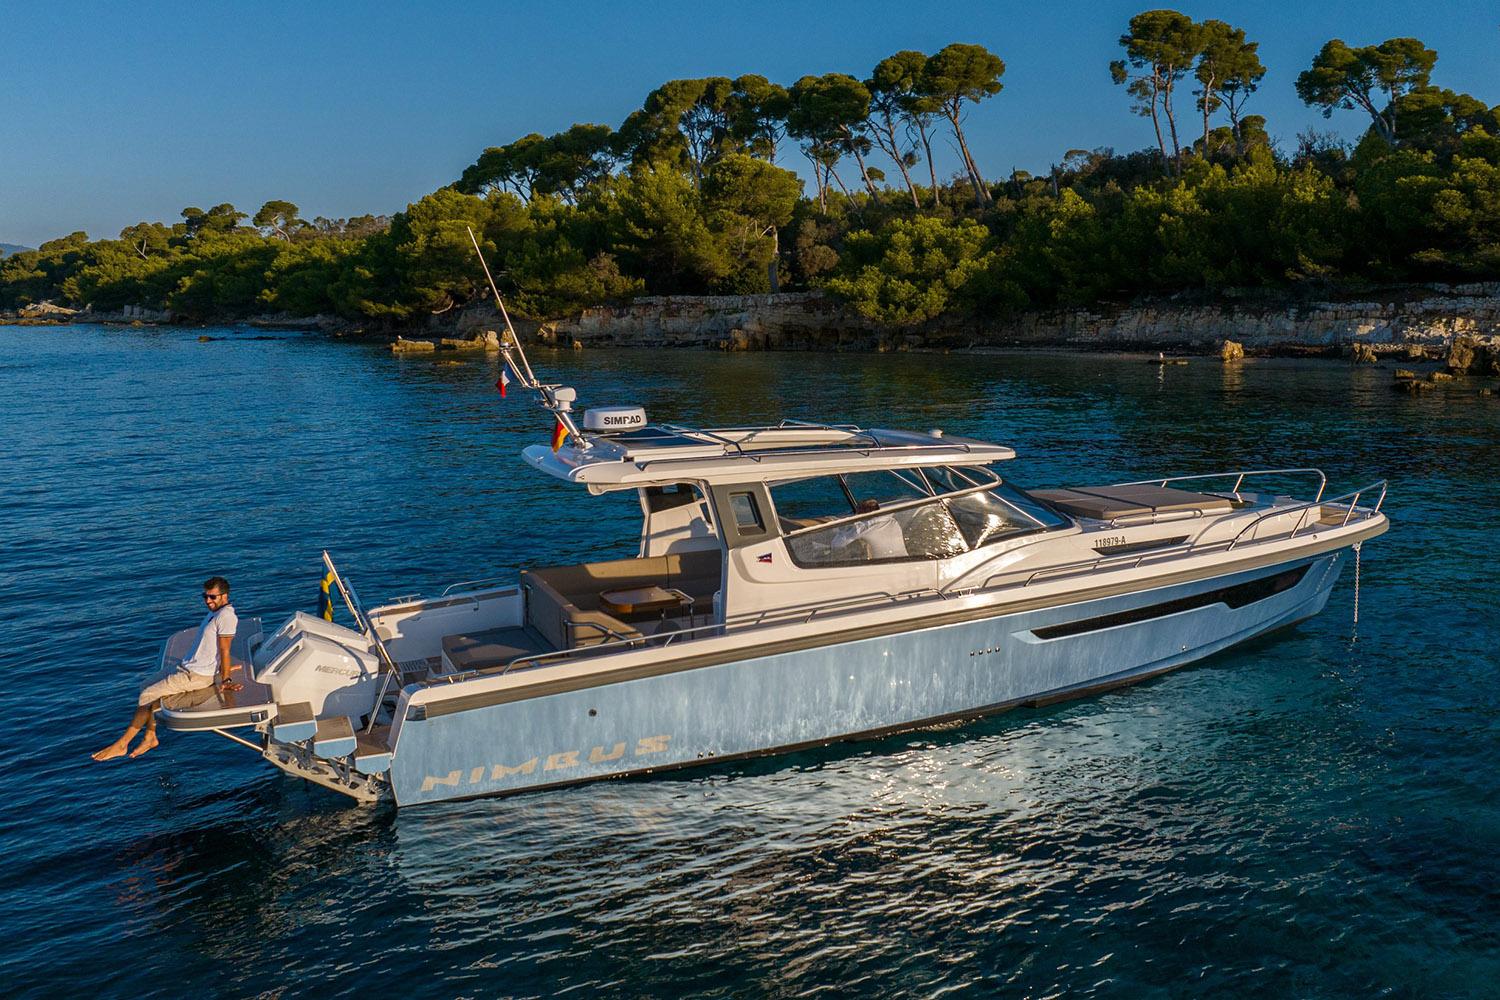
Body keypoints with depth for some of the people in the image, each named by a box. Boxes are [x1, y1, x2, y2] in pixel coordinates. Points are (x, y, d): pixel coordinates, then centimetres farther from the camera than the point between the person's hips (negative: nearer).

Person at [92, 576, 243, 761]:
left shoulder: (226, 616, -19)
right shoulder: (213, 613, 12)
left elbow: (225, 651, -20)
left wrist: (224, 681, -20)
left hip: (198, 675, -10)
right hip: (185, 665, 10)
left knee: (147, 695, -9)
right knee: (147, 687, 14)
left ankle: (121, 745, 0)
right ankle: (150, 737, 18)